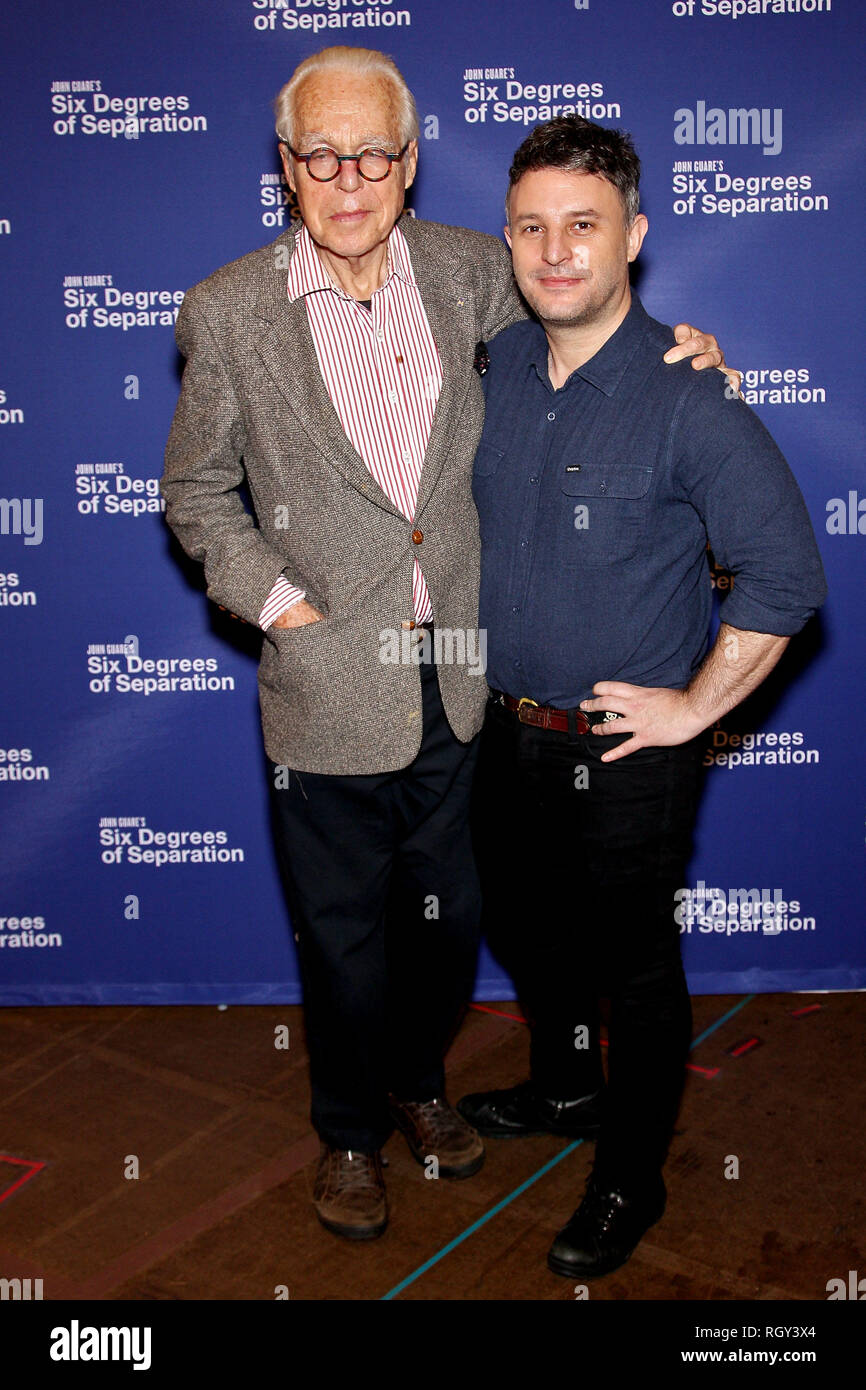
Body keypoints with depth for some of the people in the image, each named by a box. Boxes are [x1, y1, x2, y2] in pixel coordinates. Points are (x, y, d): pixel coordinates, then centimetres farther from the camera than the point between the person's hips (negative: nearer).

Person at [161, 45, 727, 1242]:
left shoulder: (468, 269, -1)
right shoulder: (228, 311, -8)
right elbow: (197, 494, 1)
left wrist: (672, 355, 1)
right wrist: (281, 603, -10)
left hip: (456, 681, 3)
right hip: (328, 691, -3)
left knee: (447, 916, 19)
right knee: (345, 934, 14)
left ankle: (417, 1079, 49)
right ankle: (351, 1131, 41)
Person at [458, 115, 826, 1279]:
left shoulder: (687, 398, -20)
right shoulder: (499, 367, 0)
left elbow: (787, 576, -18)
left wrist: (694, 707, -16)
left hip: (626, 756, -6)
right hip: (508, 731, 7)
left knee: (634, 966, 11)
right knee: (525, 925, 24)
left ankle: (630, 1180, 35)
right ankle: (565, 1086, 52)